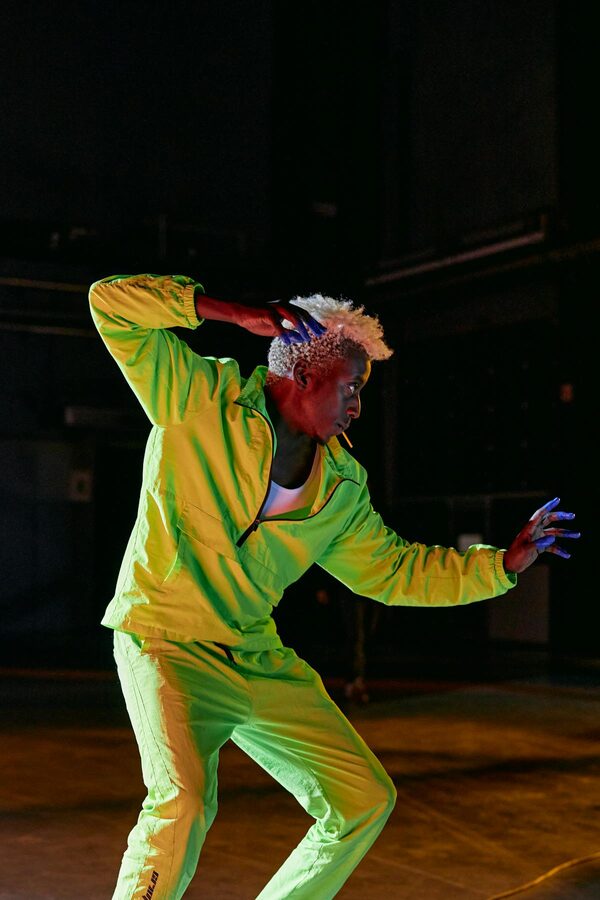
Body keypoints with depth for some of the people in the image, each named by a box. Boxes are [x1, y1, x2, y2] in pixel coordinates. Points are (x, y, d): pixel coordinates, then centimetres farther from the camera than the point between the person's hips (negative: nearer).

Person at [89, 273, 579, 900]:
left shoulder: (342, 485, 6)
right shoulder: (200, 399, -9)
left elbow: (390, 570, 16)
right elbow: (112, 303, -15)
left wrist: (505, 561, 10)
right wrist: (237, 313, -24)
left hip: (258, 659, 7)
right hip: (167, 642, -6)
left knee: (364, 800, 6)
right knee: (184, 800, -30)